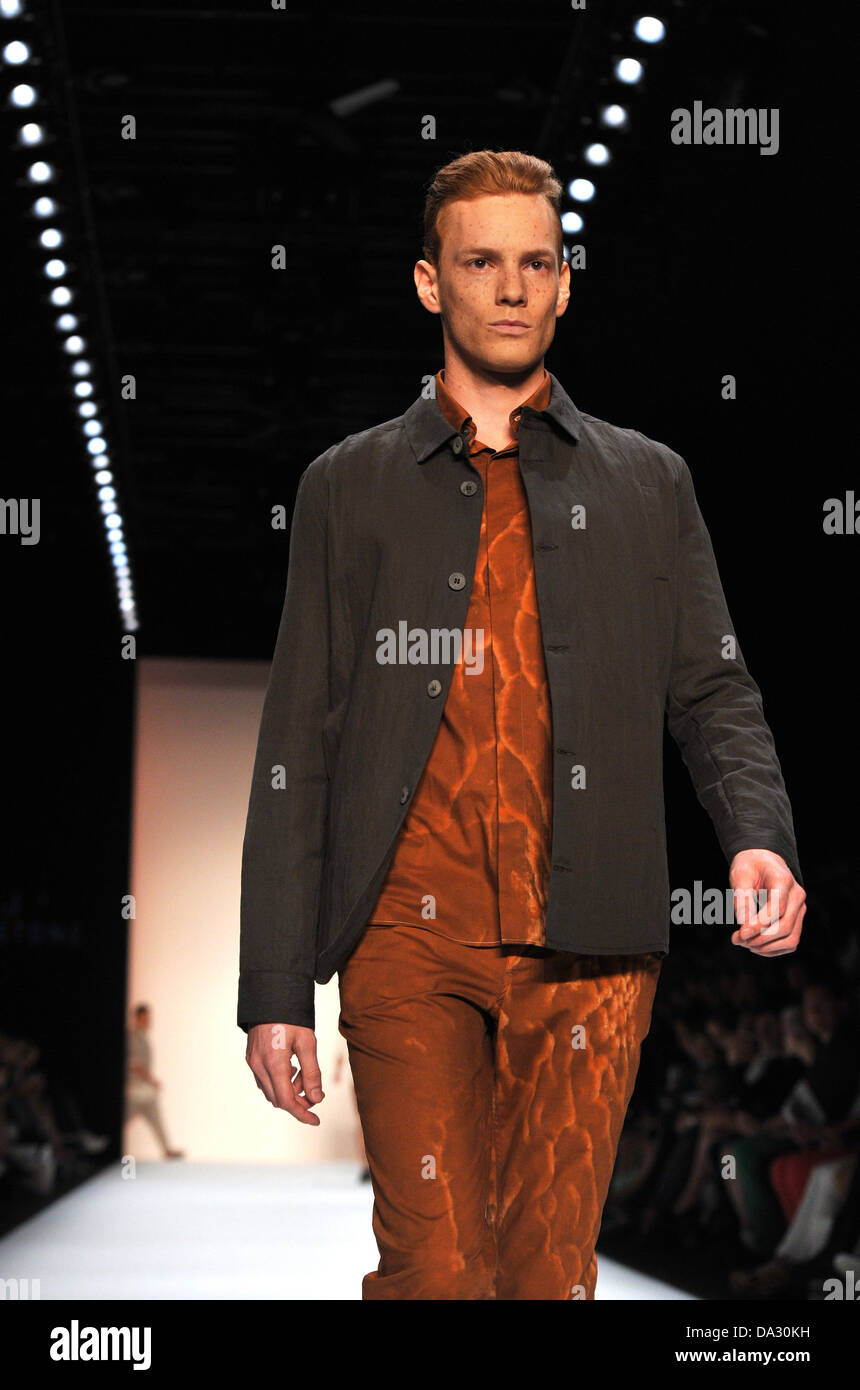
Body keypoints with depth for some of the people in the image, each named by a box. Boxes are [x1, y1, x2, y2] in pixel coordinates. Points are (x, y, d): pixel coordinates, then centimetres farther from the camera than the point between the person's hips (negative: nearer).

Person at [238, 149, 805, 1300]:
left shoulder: (646, 483, 17)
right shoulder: (350, 488, 13)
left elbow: (713, 693, 13)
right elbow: (297, 749, 10)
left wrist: (761, 840, -10)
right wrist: (274, 991, 3)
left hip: (588, 948, 1)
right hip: (409, 941, -1)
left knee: (553, 1266, 1)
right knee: (432, 1267, -9)